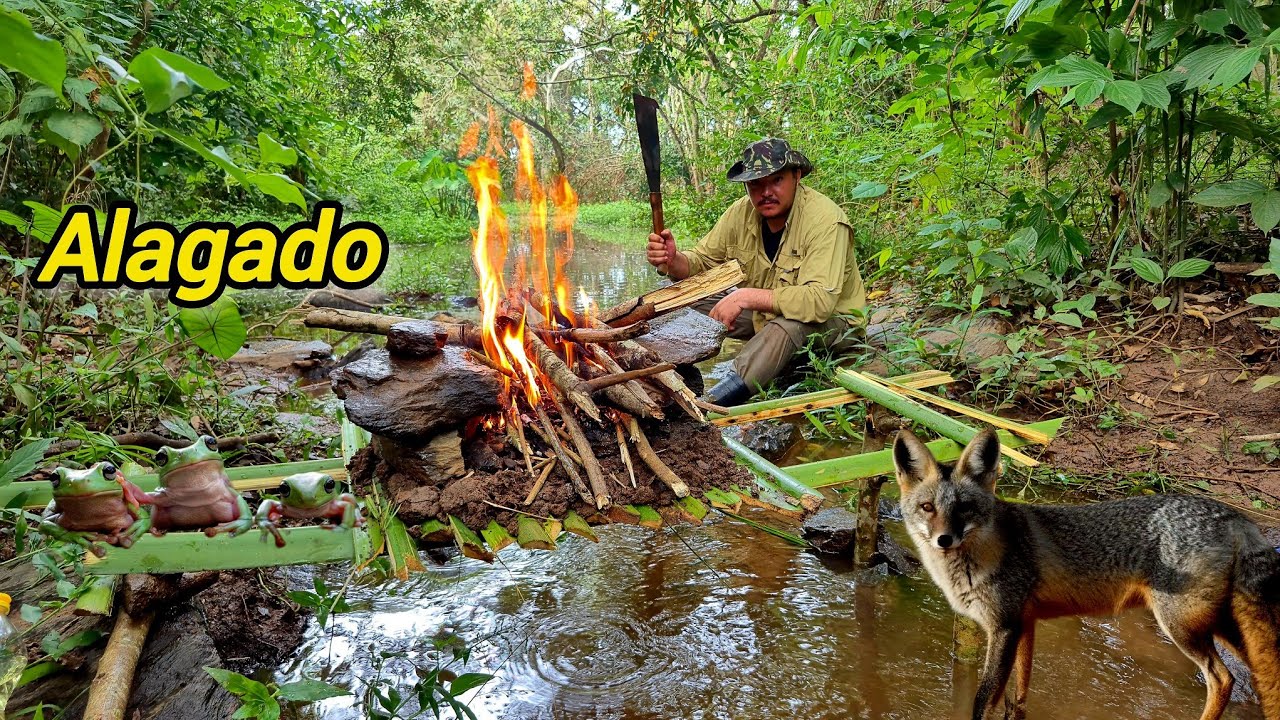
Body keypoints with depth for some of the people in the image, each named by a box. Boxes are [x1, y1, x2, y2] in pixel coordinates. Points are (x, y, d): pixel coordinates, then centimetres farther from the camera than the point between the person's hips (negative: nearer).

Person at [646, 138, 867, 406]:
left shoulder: (825, 219, -27)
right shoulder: (741, 213, -8)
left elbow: (820, 301, -37)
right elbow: (701, 260, -1)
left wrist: (746, 297, -39)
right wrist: (673, 260, -26)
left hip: (831, 320, -6)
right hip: (764, 313, 7)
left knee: (788, 325, -39)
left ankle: (710, 405, -42)